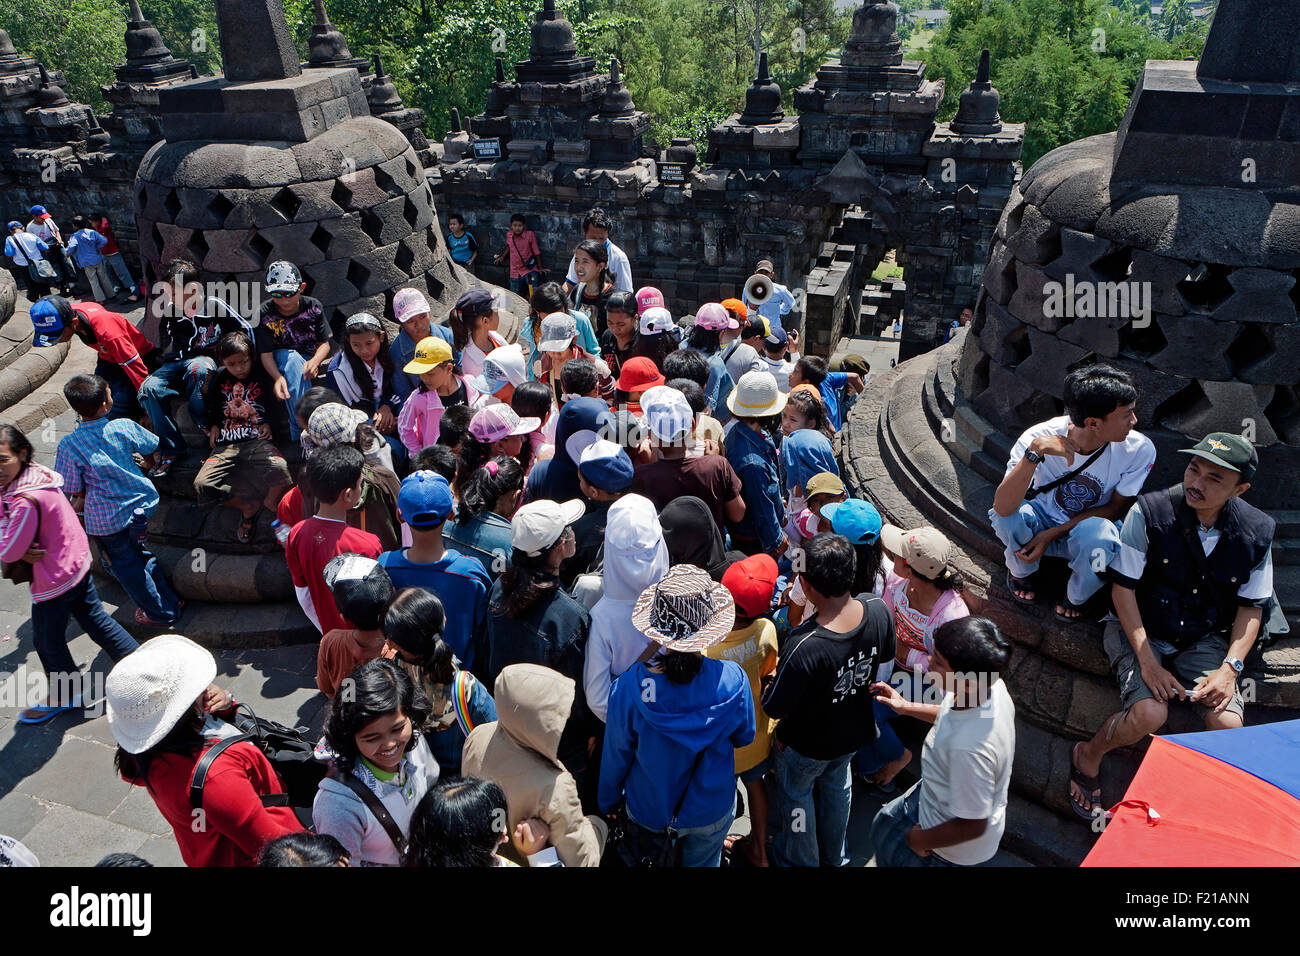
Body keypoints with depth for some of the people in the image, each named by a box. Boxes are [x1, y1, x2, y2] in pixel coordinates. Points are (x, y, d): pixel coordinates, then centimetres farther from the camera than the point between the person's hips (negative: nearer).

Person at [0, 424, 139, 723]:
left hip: (54, 580, -9)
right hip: (78, 564, 9)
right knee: (95, 619, 21)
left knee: (48, 642, 14)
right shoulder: (37, 475, -3)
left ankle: (63, 697, 35)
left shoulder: (25, 501, -31)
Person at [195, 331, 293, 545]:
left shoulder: (263, 377, 8)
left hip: (258, 441, -3)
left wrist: (269, 424, -2)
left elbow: (278, 407, 14)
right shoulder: (220, 378, 17)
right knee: (201, 485, -21)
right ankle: (247, 506, 1)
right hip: (226, 445, 3)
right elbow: (210, 406, 32)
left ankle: (272, 503, -4)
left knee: (279, 468, -37)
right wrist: (213, 425, 17)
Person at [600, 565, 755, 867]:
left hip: (648, 811, 0)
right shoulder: (733, 680, -28)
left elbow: (616, 753, -14)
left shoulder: (629, 687, -30)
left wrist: (608, 802, 5)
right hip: (711, 812, 1)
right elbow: (744, 737, -9)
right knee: (702, 861, 30)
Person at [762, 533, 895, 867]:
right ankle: (836, 854, 59)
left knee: (796, 794, 27)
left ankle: (800, 859, 53)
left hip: (807, 745, -5)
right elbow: (884, 663, -4)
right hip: (856, 731, 5)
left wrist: (773, 677, -7)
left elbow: (774, 709, -27)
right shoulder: (878, 609, -26)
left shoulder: (803, 648, -44)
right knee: (837, 784, 34)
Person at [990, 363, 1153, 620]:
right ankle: (1020, 570, 3)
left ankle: (1077, 597, -2)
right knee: (1008, 518, -34)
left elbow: (1115, 509, -9)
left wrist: (1053, 534, -21)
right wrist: (1034, 453, -51)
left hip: (1089, 527, 0)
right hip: (1041, 520, 0)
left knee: (1099, 536, -36)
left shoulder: (1139, 450, -22)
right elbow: (1002, 508, -38)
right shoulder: (1040, 437, -28)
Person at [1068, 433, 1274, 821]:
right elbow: (1122, 588, -12)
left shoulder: (1256, 534, -6)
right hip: (1140, 629, -3)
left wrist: (1229, 668, -10)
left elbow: (1251, 608, 4)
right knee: (1148, 713, -26)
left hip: (1205, 640, 3)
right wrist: (1147, 661, -18)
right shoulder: (1149, 512, -17)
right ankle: (1088, 756, 5)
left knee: (1228, 725, -20)